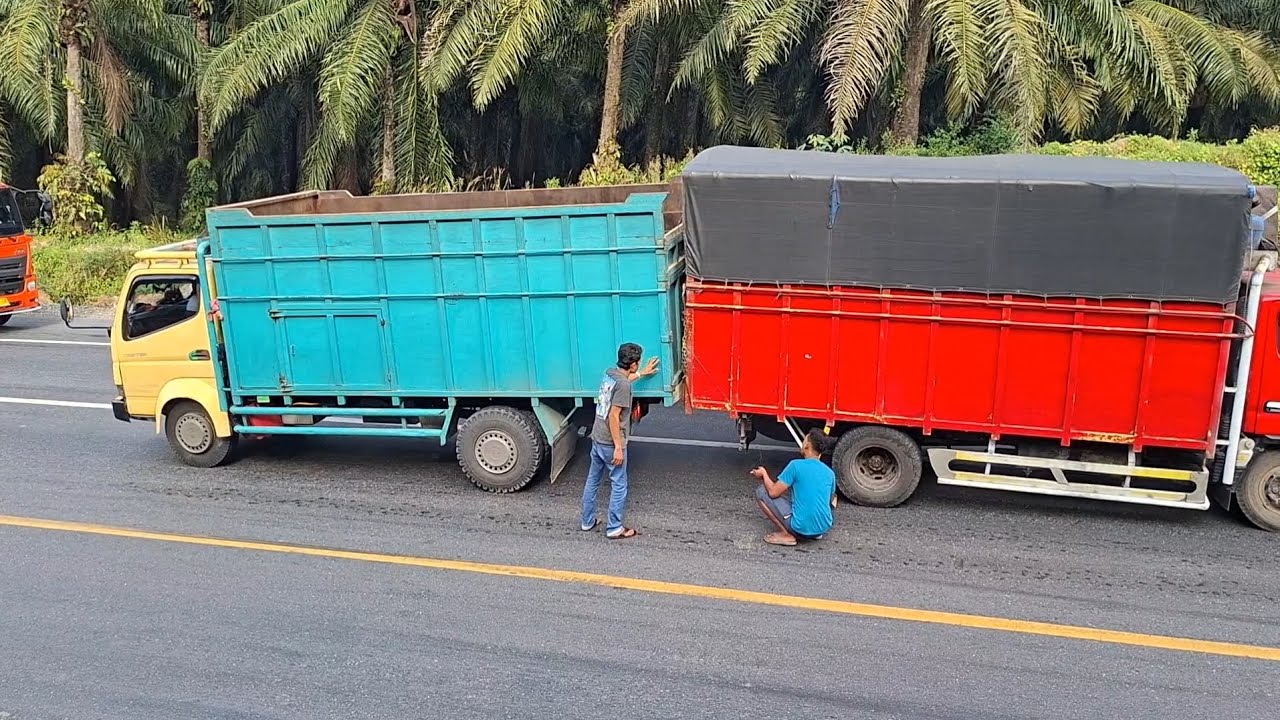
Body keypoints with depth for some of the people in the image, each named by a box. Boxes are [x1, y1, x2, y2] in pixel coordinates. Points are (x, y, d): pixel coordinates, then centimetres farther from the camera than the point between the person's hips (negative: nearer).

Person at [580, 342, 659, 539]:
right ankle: (614, 528, 9)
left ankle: (587, 521, 29)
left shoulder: (610, 373, 4)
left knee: (592, 480, 18)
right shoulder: (623, 385, -22)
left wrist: (641, 373, 38)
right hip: (611, 443, -9)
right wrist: (618, 447, -20)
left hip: (597, 438, 9)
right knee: (619, 485, 4)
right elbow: (614, 416, -24)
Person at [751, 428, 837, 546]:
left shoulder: (796, 465, -11)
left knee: (761, 491, 3)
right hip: (824, 528, 7)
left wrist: (764, 474, 10)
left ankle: (786, 535, -2)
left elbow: (773, 492, -9)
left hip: (801, 528, -7)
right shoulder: (830, 473, 6)